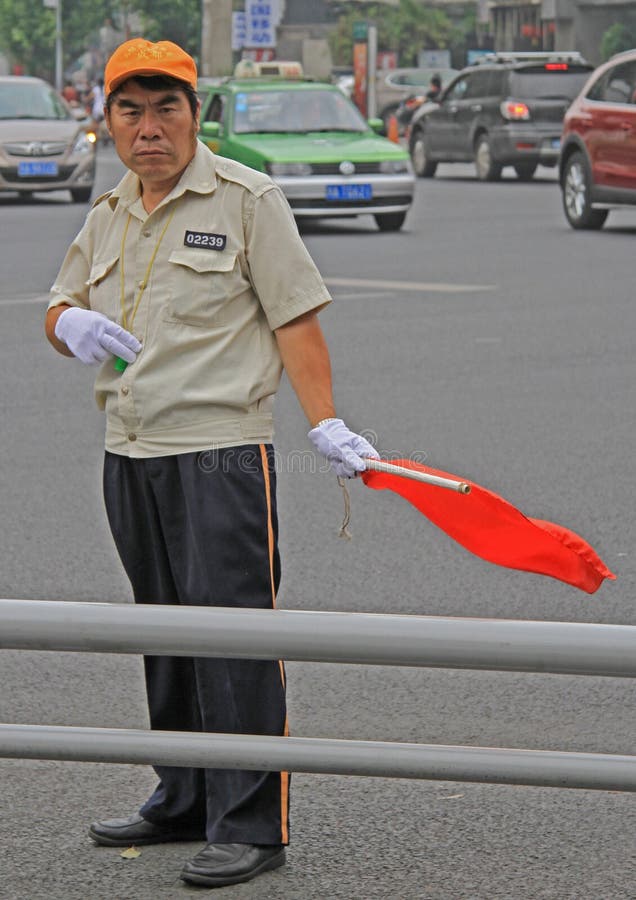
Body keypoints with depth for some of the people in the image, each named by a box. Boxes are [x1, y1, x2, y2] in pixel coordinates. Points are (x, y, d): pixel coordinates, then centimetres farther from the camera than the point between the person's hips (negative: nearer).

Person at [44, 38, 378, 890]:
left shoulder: (247, 199, -4)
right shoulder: (109, 215, 14)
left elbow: (295, 320, -7)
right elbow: (59, 311, 20)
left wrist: (326, 423, -17)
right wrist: (72, 323, -5)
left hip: (221, 450, -7)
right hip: (129, 456, 7)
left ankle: (251, 824, -7)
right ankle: (183, 800, 24)